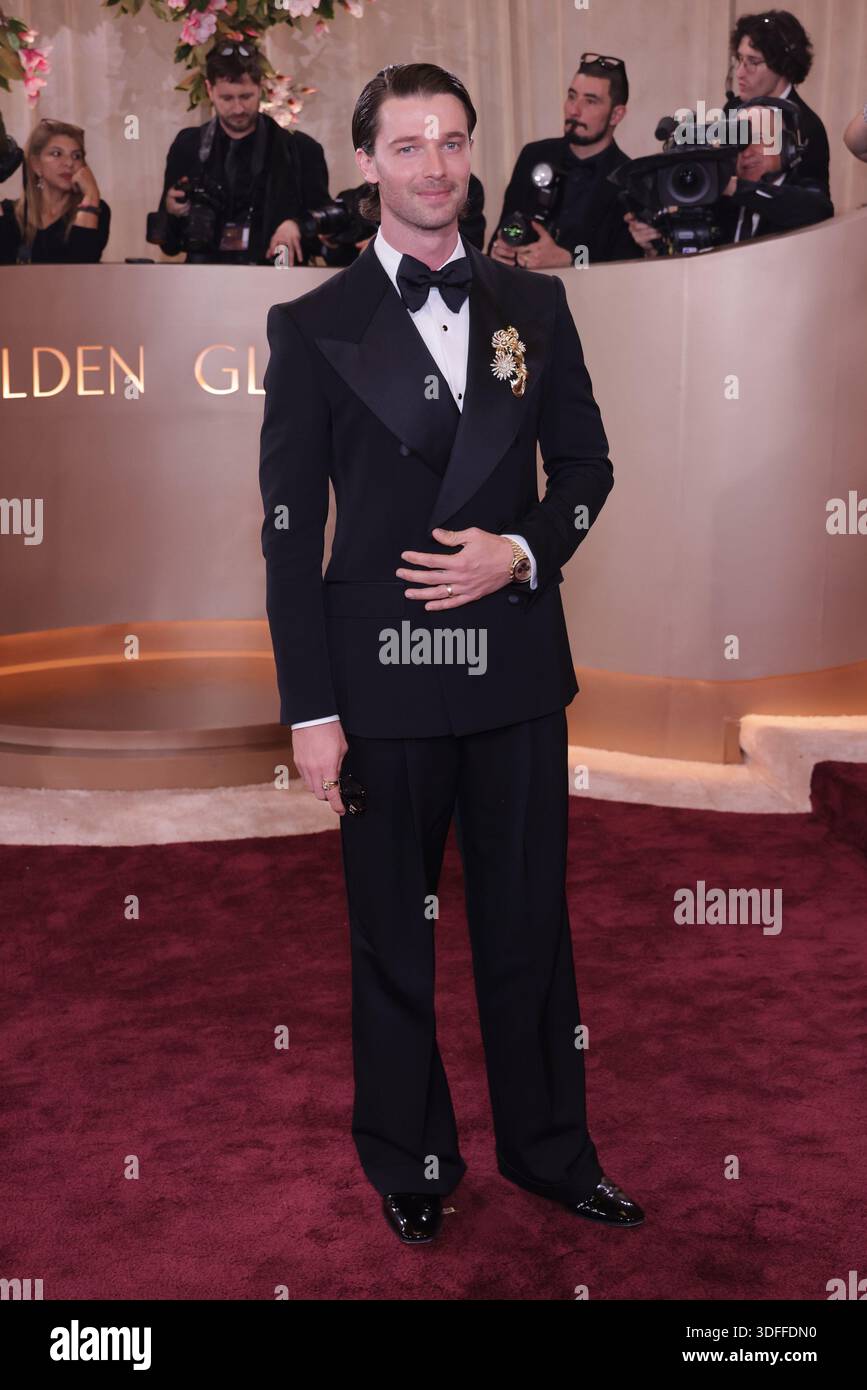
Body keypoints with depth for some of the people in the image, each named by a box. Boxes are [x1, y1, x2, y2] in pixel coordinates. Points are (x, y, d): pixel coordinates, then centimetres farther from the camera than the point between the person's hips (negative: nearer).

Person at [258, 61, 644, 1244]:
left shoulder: (535, 305, 8)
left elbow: (585, 466, 12)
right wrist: (311, 710, -8)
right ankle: (409, 1163, 29)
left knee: (530, 922, 13)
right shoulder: (315, 326, -1)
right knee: (393, 936, 11)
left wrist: (523, 552, -10)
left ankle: (549, 1147, 31)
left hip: (517, 668, 2)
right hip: (381, 676, -2)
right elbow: (290, 529, -4)